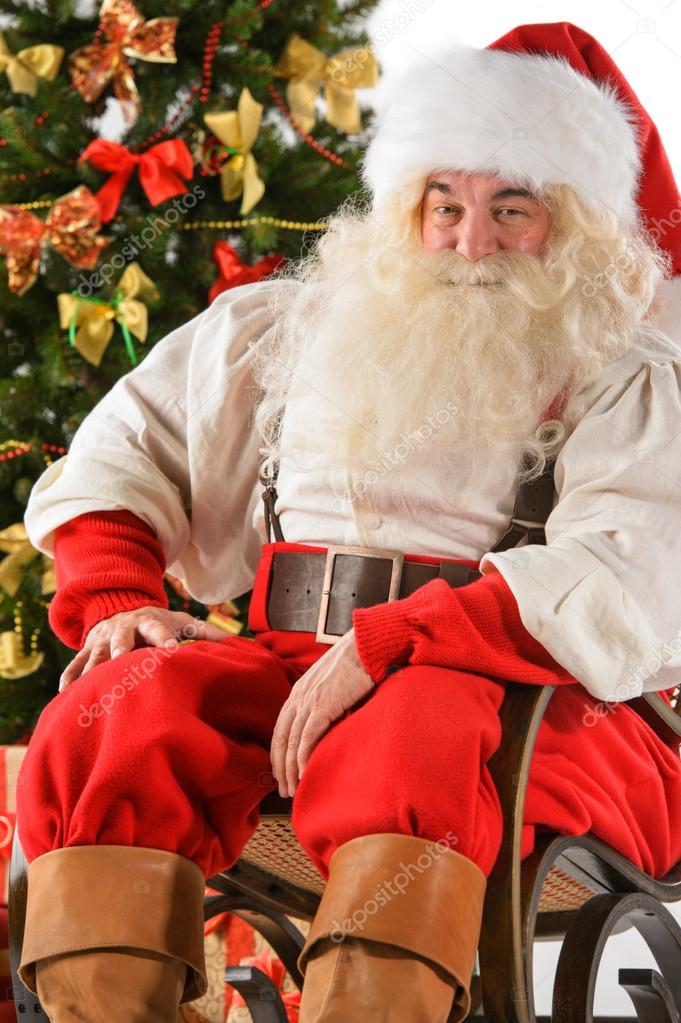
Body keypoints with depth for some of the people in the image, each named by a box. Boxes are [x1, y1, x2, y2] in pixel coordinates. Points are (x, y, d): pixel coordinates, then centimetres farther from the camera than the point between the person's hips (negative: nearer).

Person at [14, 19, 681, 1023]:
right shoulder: (295, 327, 21)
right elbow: (118, 455, 27)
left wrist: (385, 645, -21)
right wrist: (117, 598, 4)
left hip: (526, 705, -4)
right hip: (285, 664, 4)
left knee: (414, 728, -40)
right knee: (115, 715, -27)